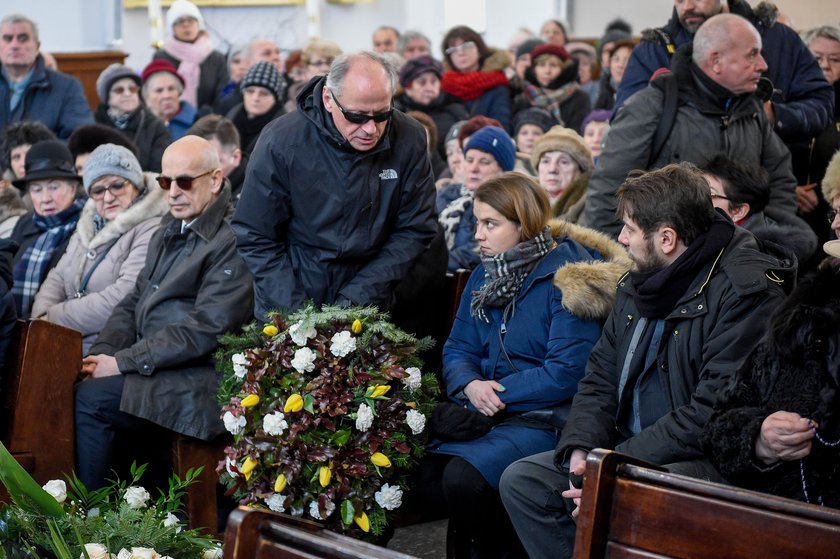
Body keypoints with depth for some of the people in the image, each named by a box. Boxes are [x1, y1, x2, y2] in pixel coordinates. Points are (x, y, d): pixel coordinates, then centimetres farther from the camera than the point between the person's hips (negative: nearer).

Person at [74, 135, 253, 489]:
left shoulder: (232, 241, -12)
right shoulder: (169, 232, 18)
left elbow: (206, 328, -18)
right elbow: (134, 302, 19)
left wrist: (123, 362, -16)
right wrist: (101, 353, 0)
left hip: (193, 376, -8)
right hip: (150, 366, 8)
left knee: (90, 397, -22)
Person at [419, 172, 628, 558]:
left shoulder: (566, 277, -13)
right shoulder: (486, 274, 11)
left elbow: (568, 372, -18)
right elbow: (457, 350, 10)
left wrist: (497, 393, -16)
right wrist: (470, 385, -14)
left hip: (547, 418, -7)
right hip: (483, 412, 7)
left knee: (463, 477, -28)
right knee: (420, 466, -17)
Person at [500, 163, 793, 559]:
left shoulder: (745, 292, -16)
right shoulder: (638, 283, 13)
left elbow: (712, 415, -23)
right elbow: (600, 378, 15)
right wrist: (580, 448, -6)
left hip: (705, 464, -9)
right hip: (628, 452, 9)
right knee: (520, 480, -1)